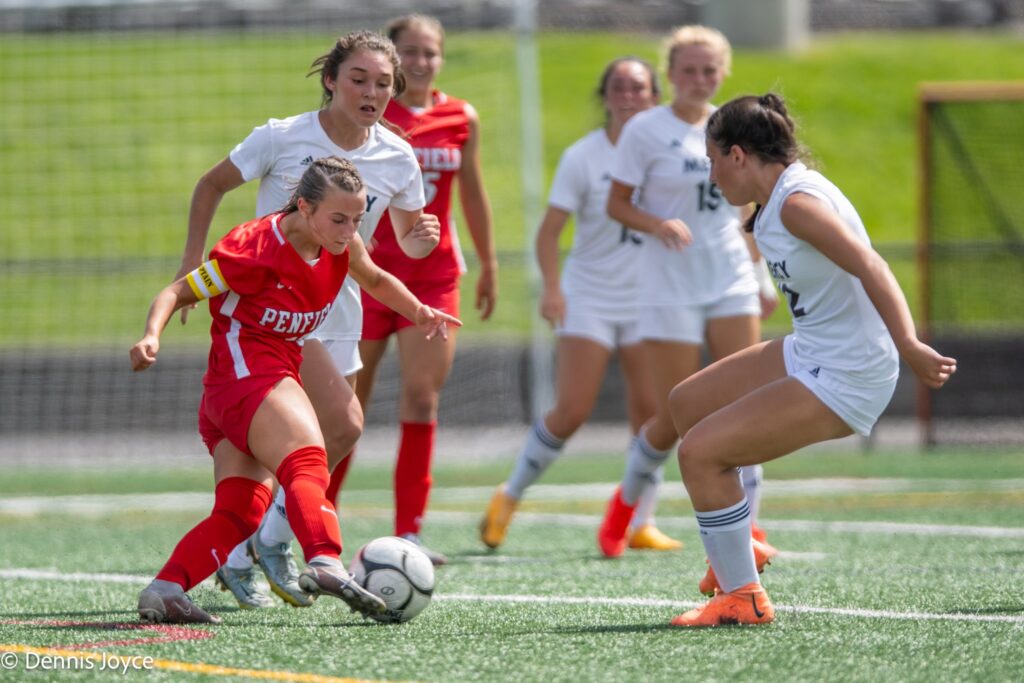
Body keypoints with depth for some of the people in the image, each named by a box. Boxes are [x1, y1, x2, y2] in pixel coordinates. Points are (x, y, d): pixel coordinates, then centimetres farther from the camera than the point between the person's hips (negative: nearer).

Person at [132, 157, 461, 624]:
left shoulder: (342, 247, 7)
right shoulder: (254, 248, -14)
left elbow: (375, 280, 29)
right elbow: (177, 293, -7)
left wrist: (418, 312, 12)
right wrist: (151, 336, -25)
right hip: (246, 370, -9)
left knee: (238, 513, -2)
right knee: (307, 465, -29)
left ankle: (164, 591, -9)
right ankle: (326, 563, -50)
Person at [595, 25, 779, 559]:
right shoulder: (645, 130, -6)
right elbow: (617, 204, -3)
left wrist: (761, 277, 16)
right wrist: (660, 225, -22)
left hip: (731, 280, 4)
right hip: (669, 286, -4)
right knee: (675, 418, -3)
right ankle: (626, 500, 24)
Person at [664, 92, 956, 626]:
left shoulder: (798, 201, -22)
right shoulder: (770, 205, 7)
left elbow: (870, 268, -31)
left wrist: (908, 347, -40)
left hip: (843, 380, -10)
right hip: (808, 355, 10)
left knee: (698, 452, -13)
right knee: (686, 404, 21)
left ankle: (742, 597, -1)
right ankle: (733, 548, 33)